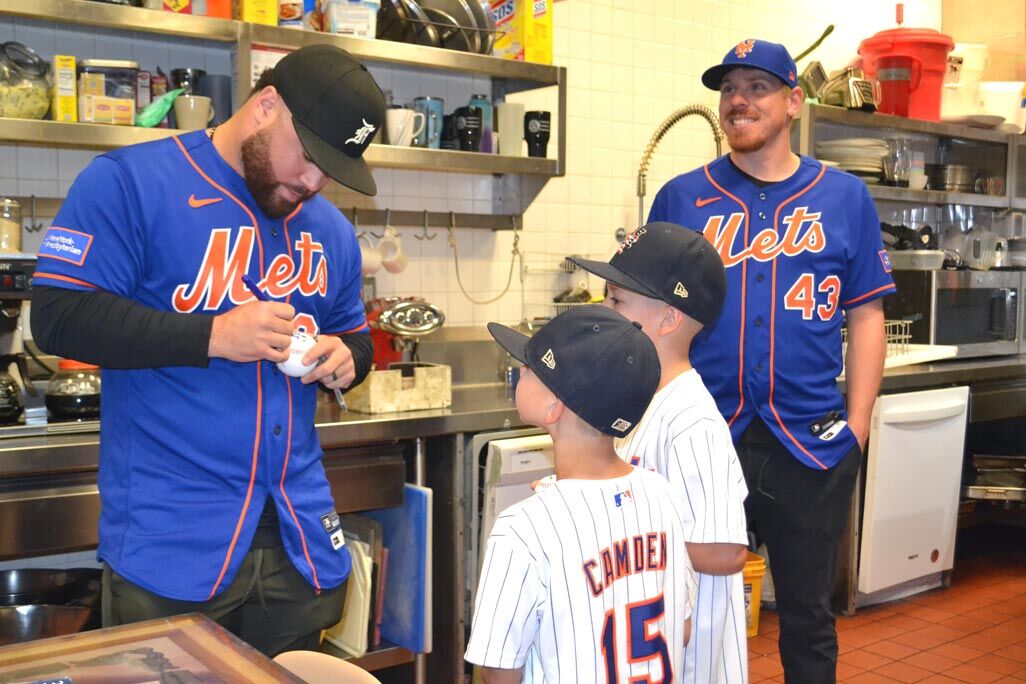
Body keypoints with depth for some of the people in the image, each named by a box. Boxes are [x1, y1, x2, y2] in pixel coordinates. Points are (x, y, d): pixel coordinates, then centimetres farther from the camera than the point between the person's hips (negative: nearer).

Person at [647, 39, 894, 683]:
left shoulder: (845, 197, 4)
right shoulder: (681, 198, 2)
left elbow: (865, 319, 4)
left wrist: (856, 428, -2)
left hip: (812, 442, 0)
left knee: (809, 614, 15)